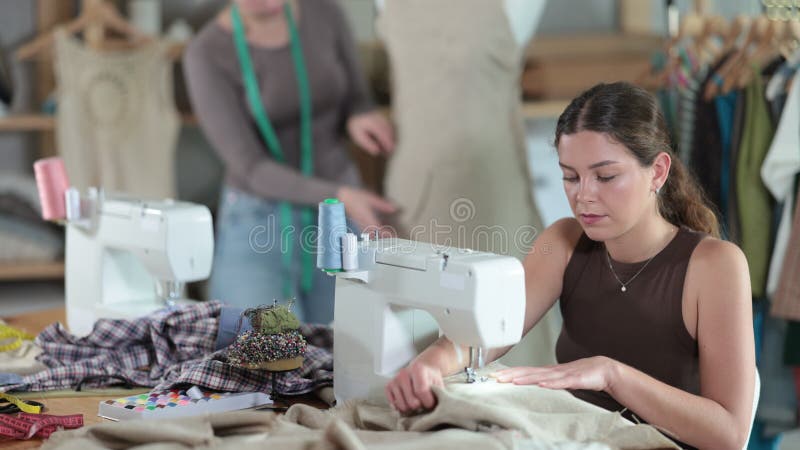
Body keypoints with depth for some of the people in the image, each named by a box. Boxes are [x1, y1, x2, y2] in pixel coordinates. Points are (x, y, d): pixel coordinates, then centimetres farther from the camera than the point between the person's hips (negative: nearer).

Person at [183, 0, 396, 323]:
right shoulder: (207, 55, -17)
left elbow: (355, 100, 7)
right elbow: (251, 168, -20)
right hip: (259, 222, -3)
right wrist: (340, 197, -34)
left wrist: (360, 119, -19)